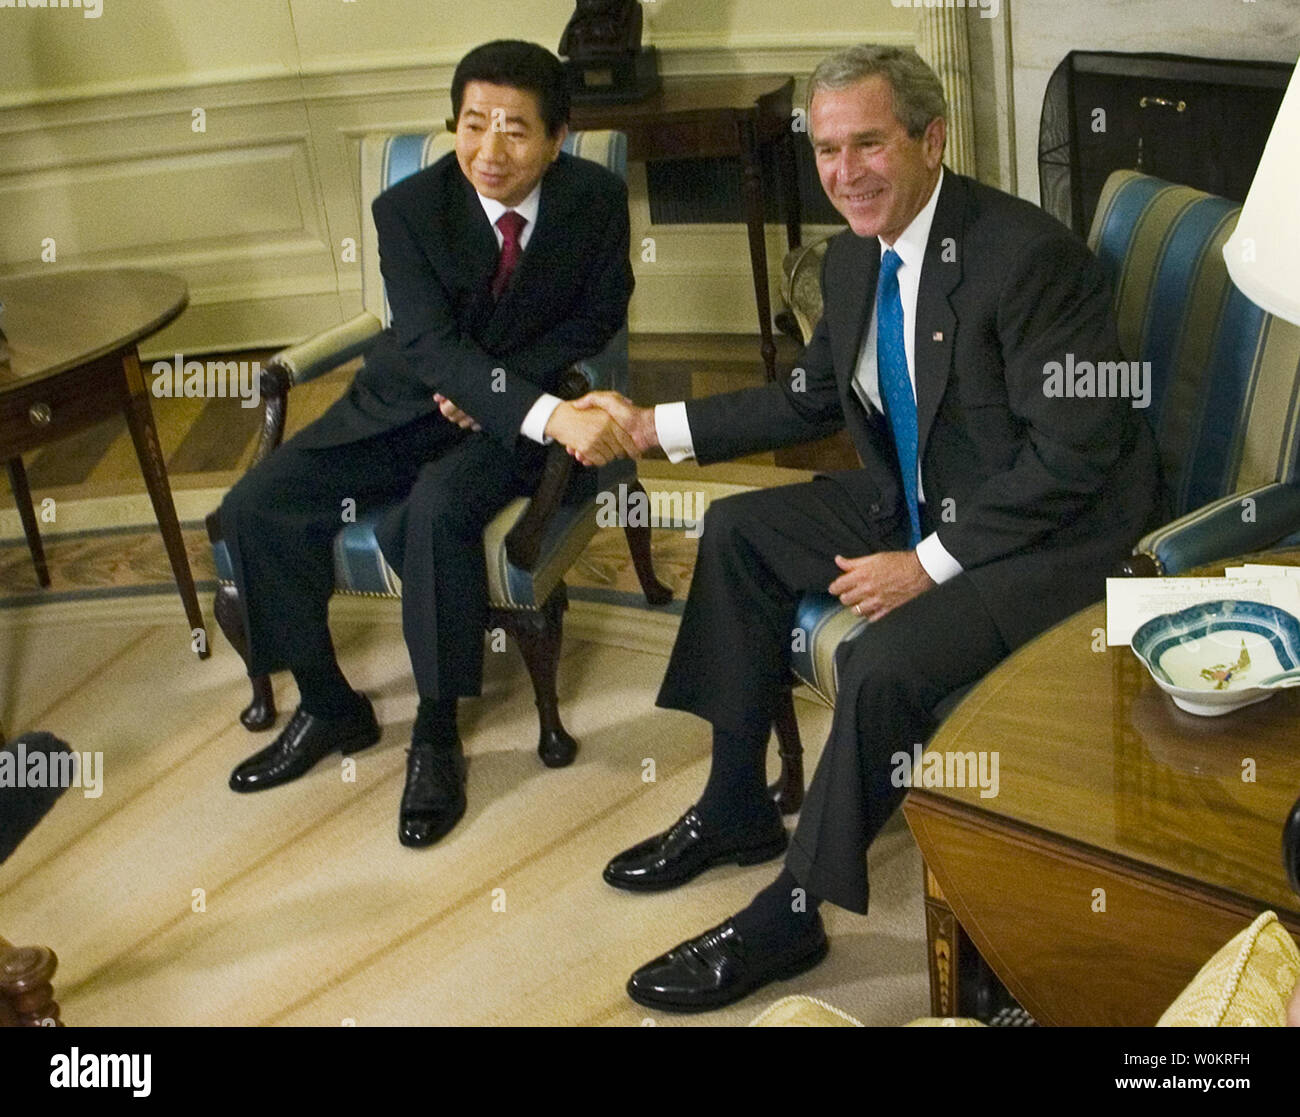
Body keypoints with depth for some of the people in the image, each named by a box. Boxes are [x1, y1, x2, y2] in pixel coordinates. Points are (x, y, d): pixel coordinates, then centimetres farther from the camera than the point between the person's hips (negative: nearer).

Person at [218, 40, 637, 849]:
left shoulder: (597, 198, -10)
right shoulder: (409, 208, -14)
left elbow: (598, 320, 2)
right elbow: (432, 347, -24)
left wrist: (492, 388, -13)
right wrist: (552, 416, -42)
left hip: (520, 407, -2)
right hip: (407, 407, 3)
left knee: (438, 510, -35)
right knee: (256, 508, -14)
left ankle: (437, 736, -18)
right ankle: (330, 707, 5)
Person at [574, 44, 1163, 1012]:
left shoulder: (1028, 253, -24)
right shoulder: (854, 258, 3)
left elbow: (1074, 450, -24)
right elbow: (812, 396, 17)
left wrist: (929, 564, -23)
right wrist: (656, 427, 10)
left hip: (1054, 535, -9)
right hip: (922, 505, 9)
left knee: (886, 659, -30)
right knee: (739, 532, 6)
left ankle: (788, 917, -9)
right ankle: (736, 811, 14)